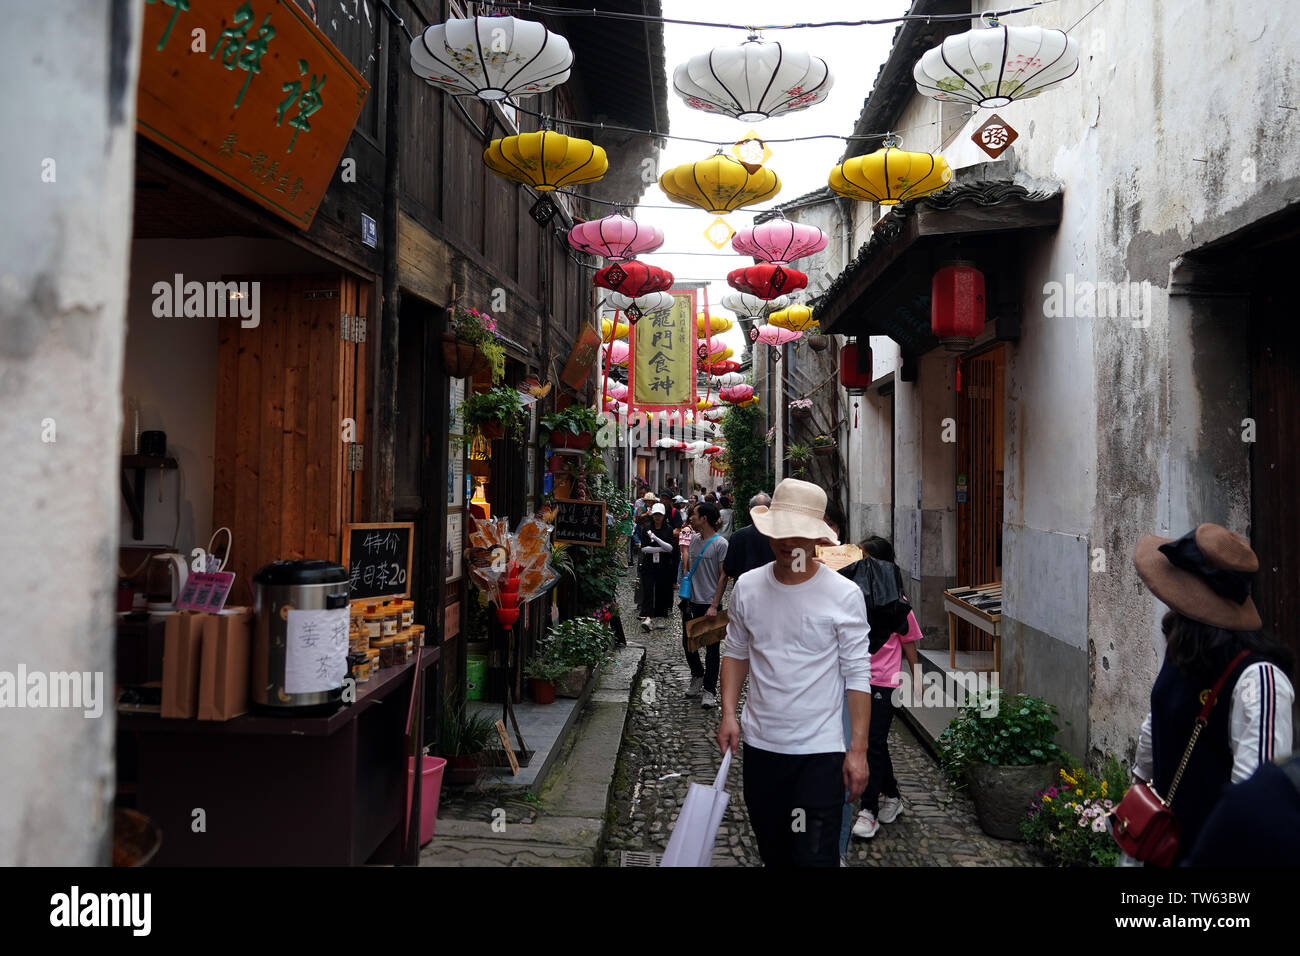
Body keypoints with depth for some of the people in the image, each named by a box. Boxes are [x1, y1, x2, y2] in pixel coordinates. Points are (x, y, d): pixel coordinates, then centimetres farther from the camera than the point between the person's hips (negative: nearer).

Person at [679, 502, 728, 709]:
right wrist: (684, 596, 13)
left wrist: (714, 605, -16)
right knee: (687, 642, 15)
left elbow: (723, 576, -11)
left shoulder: (720, 544, -11)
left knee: (711, 648, 3)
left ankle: (709, 690, 11)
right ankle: (697, 676, 36)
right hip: (691, 602, 7)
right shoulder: (694, 540, 9)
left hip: (709, 604, -7)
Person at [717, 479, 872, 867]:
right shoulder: (747, 586, -1)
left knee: (815, 856, -3)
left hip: (820, 751, -4)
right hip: (760, 744, 4)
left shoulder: (844, 594, -11)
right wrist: (728, 713, -1)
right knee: (773, 852, 18)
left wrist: (858, 749, -11)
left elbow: (857, 675, -9)